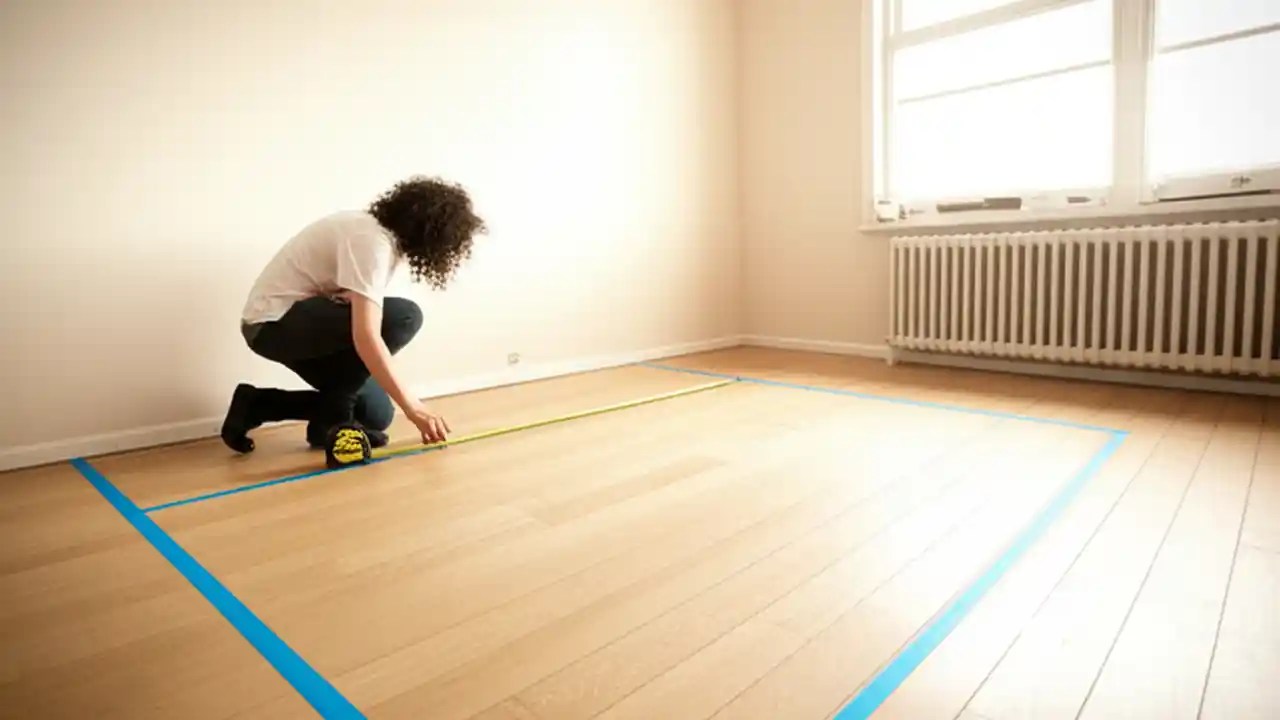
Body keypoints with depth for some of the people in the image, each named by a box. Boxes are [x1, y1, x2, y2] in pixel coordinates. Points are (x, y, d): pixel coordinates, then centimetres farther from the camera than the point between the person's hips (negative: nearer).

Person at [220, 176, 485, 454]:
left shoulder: (386, 235, 4)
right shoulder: (372, 241, -25)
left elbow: (360, 313, 0)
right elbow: (365, 337, -35)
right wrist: (412, 407, -34)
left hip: (303, 323, 9)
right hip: (275, 322, -9)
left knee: (376, 414, 3)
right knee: (403, 316, -26)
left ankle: (256, 405, 14)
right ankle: (332, 418, -12)